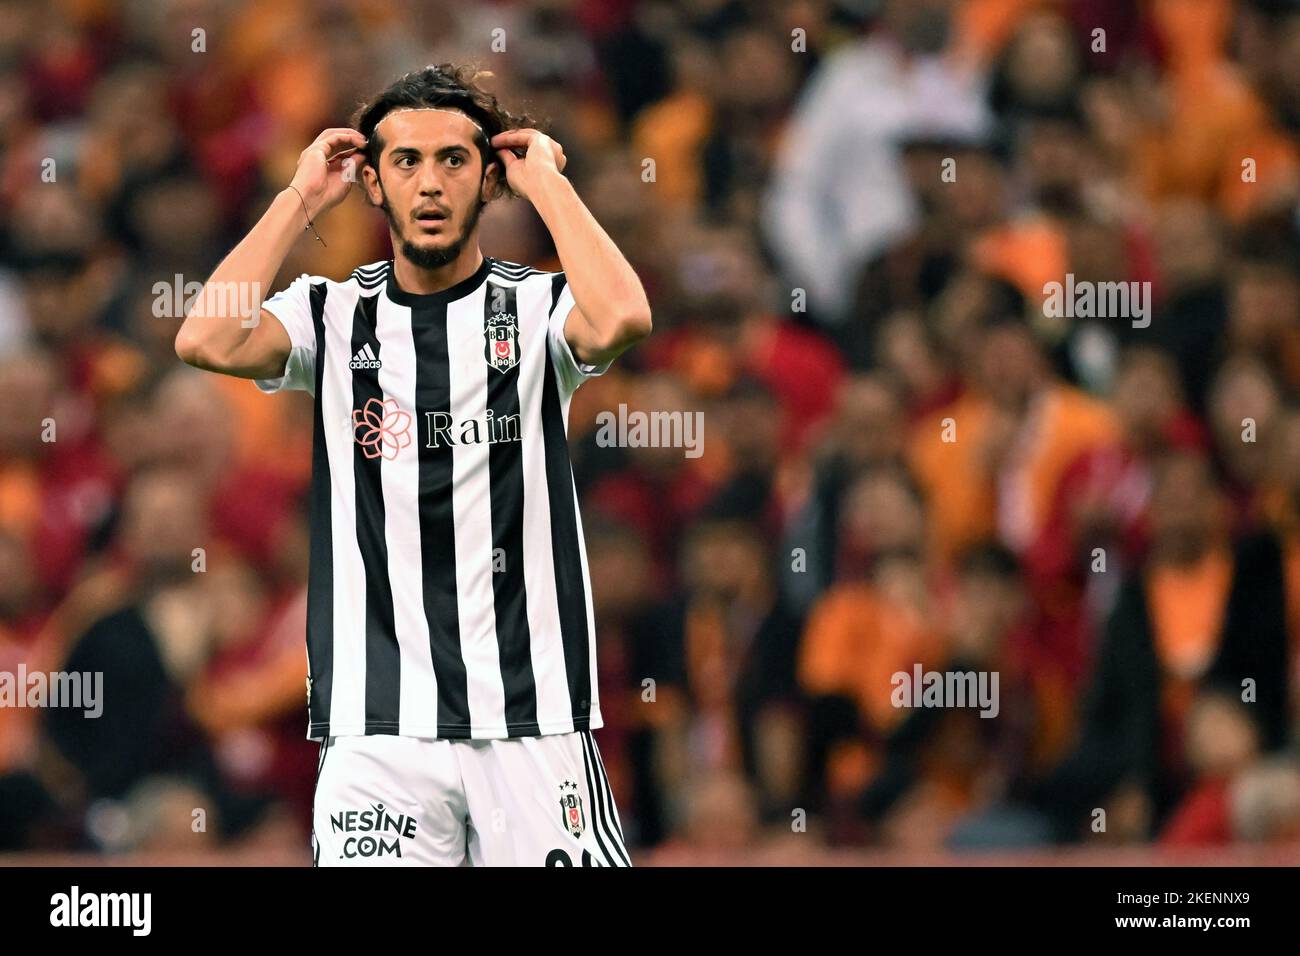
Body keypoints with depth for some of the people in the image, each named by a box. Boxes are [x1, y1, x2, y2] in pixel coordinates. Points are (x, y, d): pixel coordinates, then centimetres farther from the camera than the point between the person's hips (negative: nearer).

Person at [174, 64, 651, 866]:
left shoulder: (538, 309, 5)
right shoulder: (333, 317, 8)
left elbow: (620, 320, -19)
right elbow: (207, 341, -11)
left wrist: (547, 180, -6)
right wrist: (302, 199, -2)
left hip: (534, 720, -1)